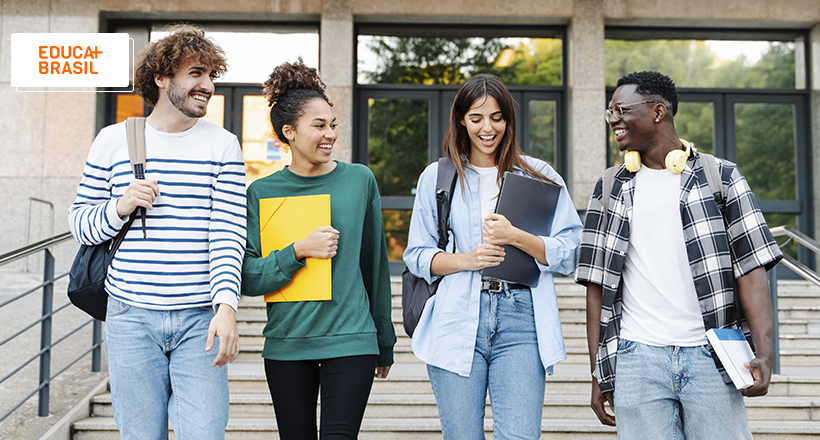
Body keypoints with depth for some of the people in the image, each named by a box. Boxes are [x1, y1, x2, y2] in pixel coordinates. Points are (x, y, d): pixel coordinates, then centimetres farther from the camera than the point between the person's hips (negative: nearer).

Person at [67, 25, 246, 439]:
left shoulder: (223, 145, 3)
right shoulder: (112, 140, 6)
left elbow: (229, 233, -5)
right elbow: (79, 222, 12)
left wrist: (226, 307, -17)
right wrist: (119, 207, -10)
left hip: (201, 319, -1)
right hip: (131, 319, 1)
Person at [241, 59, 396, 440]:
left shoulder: (360, 180, 3)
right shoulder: (262, 192, 1)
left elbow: (376, 265, 10)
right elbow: (249, 279, -2)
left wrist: (385, 343, 14)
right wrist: (299, 251, -17)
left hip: (351, 340, 0)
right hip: (286, 345, 1)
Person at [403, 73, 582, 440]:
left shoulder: (539, 176, 10)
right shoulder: (436, 177, 12)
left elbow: (570, 254, 4)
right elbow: (417, 256, 10)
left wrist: (516, 237, -12)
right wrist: (466, 260, -8)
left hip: (520, 319, 0)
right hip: (456, 323, 1)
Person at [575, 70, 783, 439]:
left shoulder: (720, 177, 6)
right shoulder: (611, 188, 12)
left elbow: (751, 266, 0)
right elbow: (598, 282, 10)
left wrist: (764, 351, -12)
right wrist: (598, 371, 5)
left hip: (709, 355, -1)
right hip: (637, 358, 1)